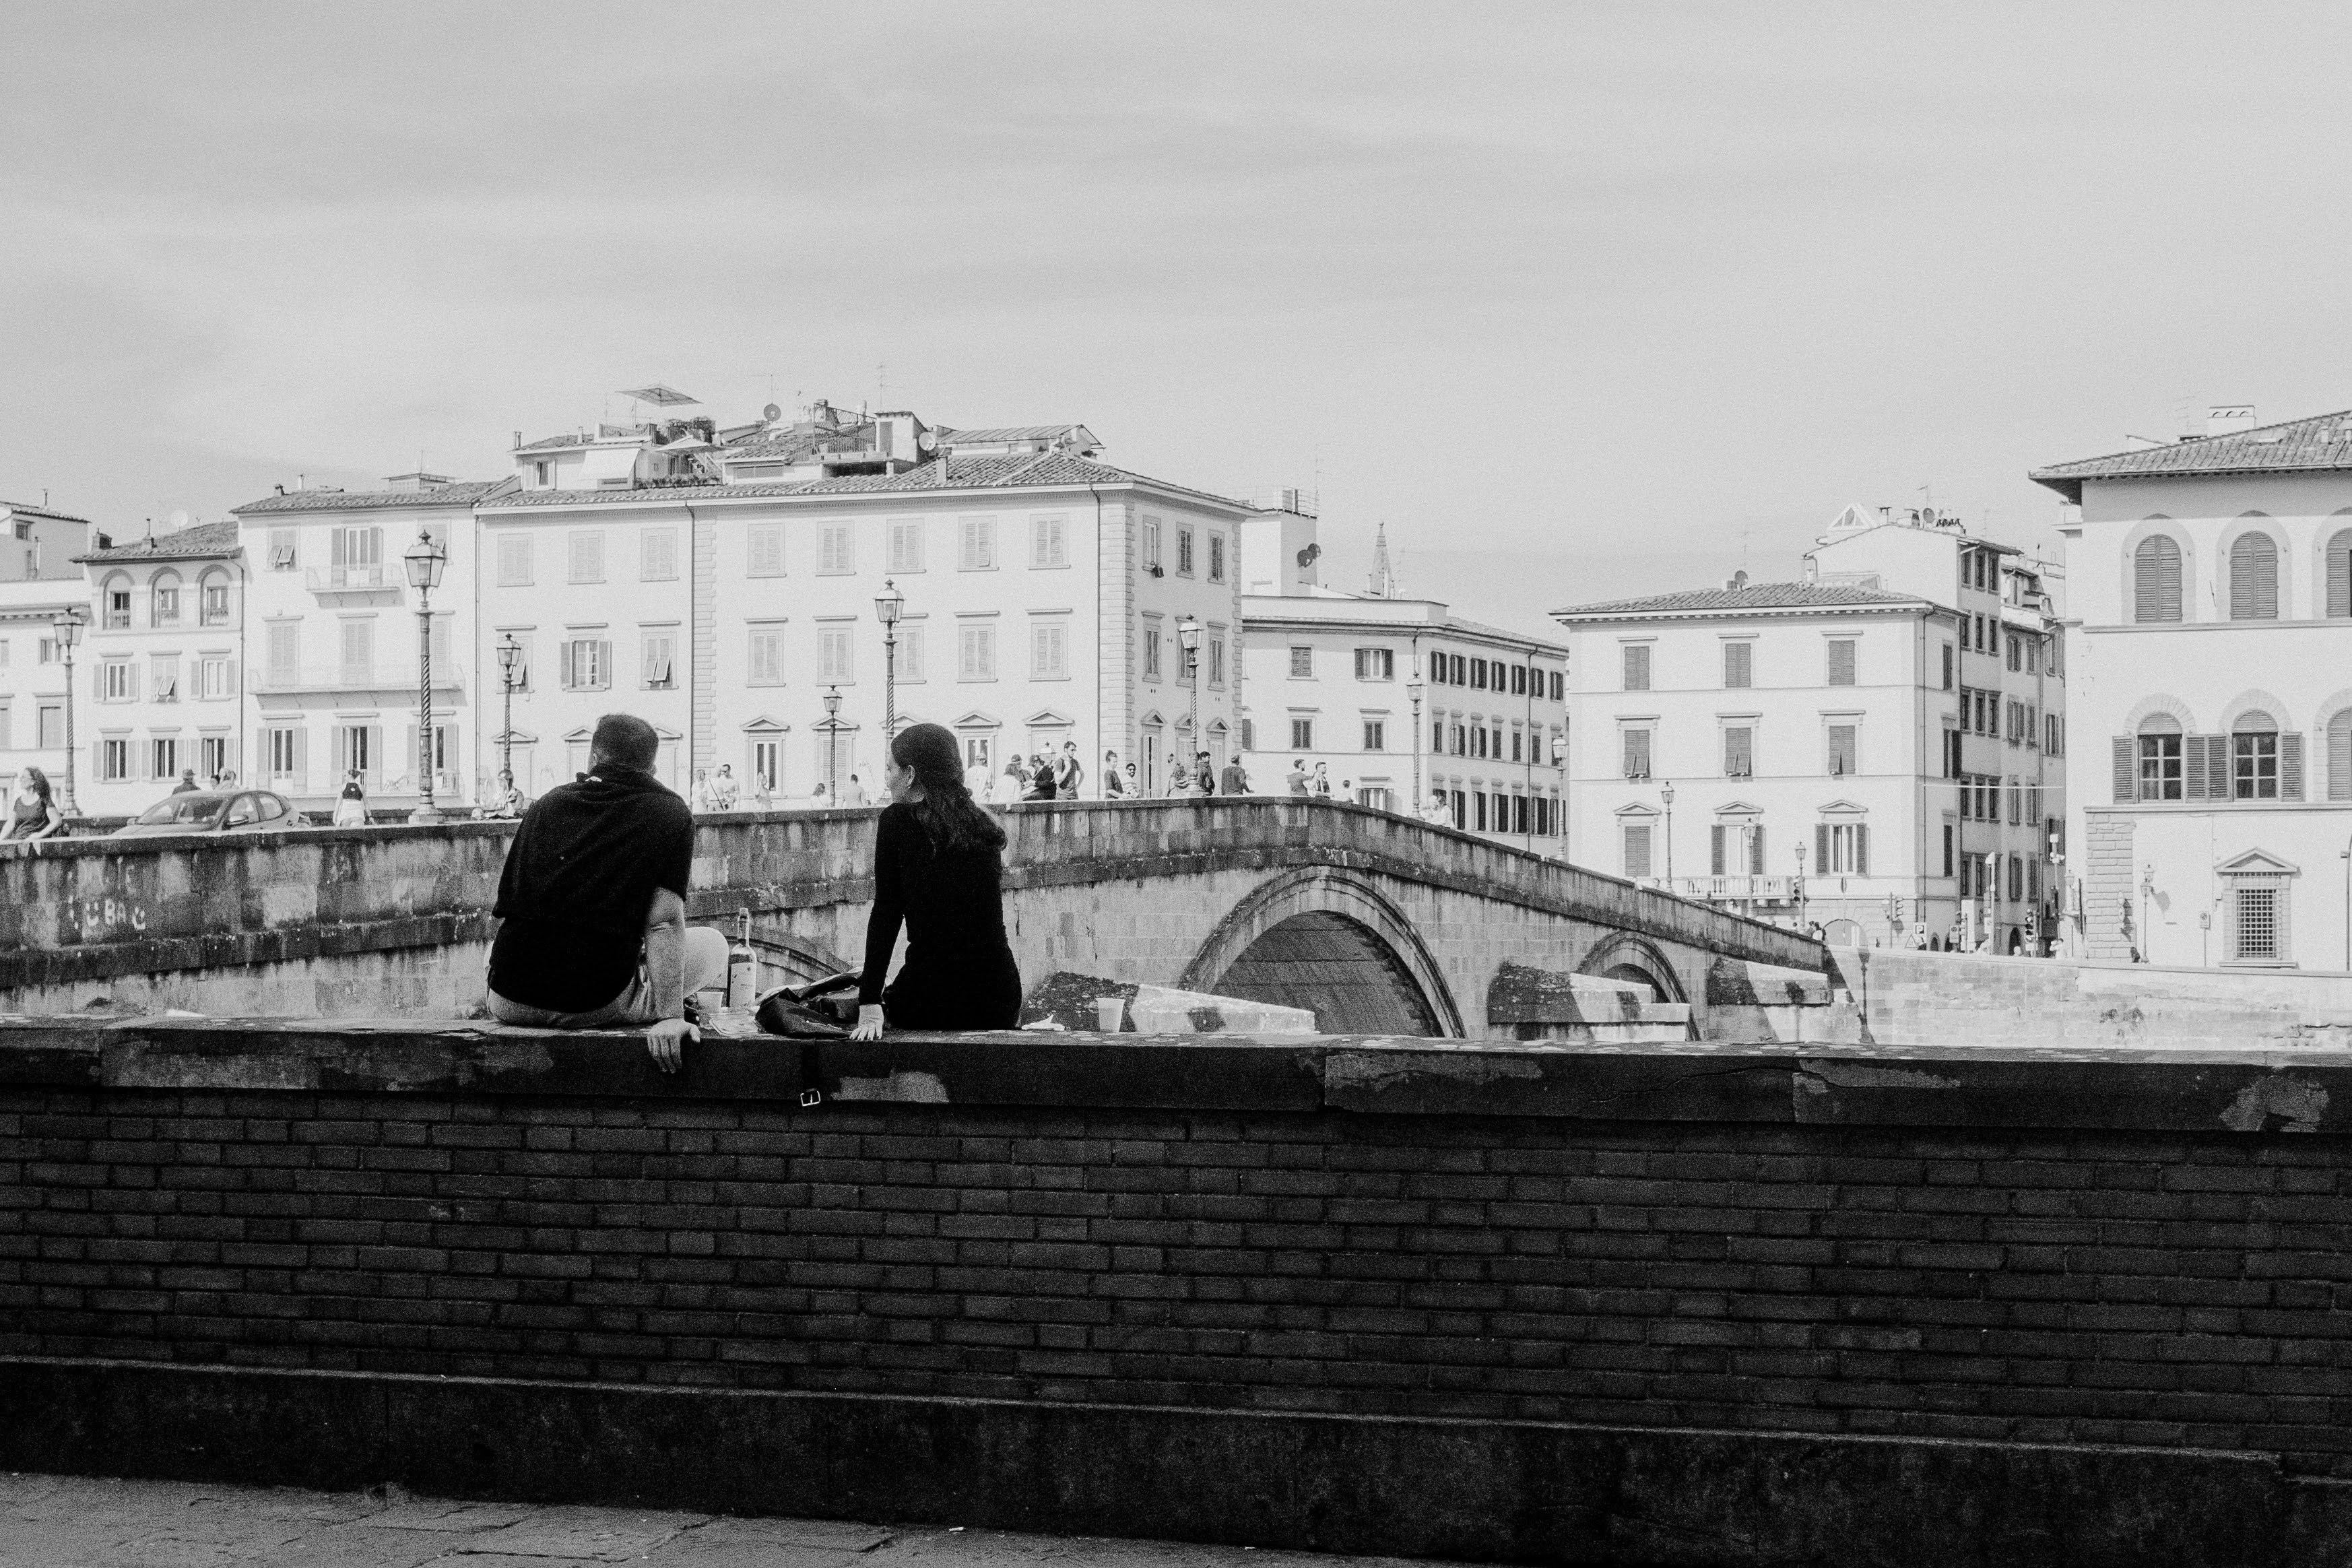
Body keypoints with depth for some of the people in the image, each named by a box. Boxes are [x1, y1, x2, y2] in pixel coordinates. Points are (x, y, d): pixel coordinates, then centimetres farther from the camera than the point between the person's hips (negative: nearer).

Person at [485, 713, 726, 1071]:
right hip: (598, 1006, -4)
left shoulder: (546, 804, 12)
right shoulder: (670, 814, 1)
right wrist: (670, 1016, -16)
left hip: (511, 1004, 4)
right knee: (712, 944, 17)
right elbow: (663, 923, -12)